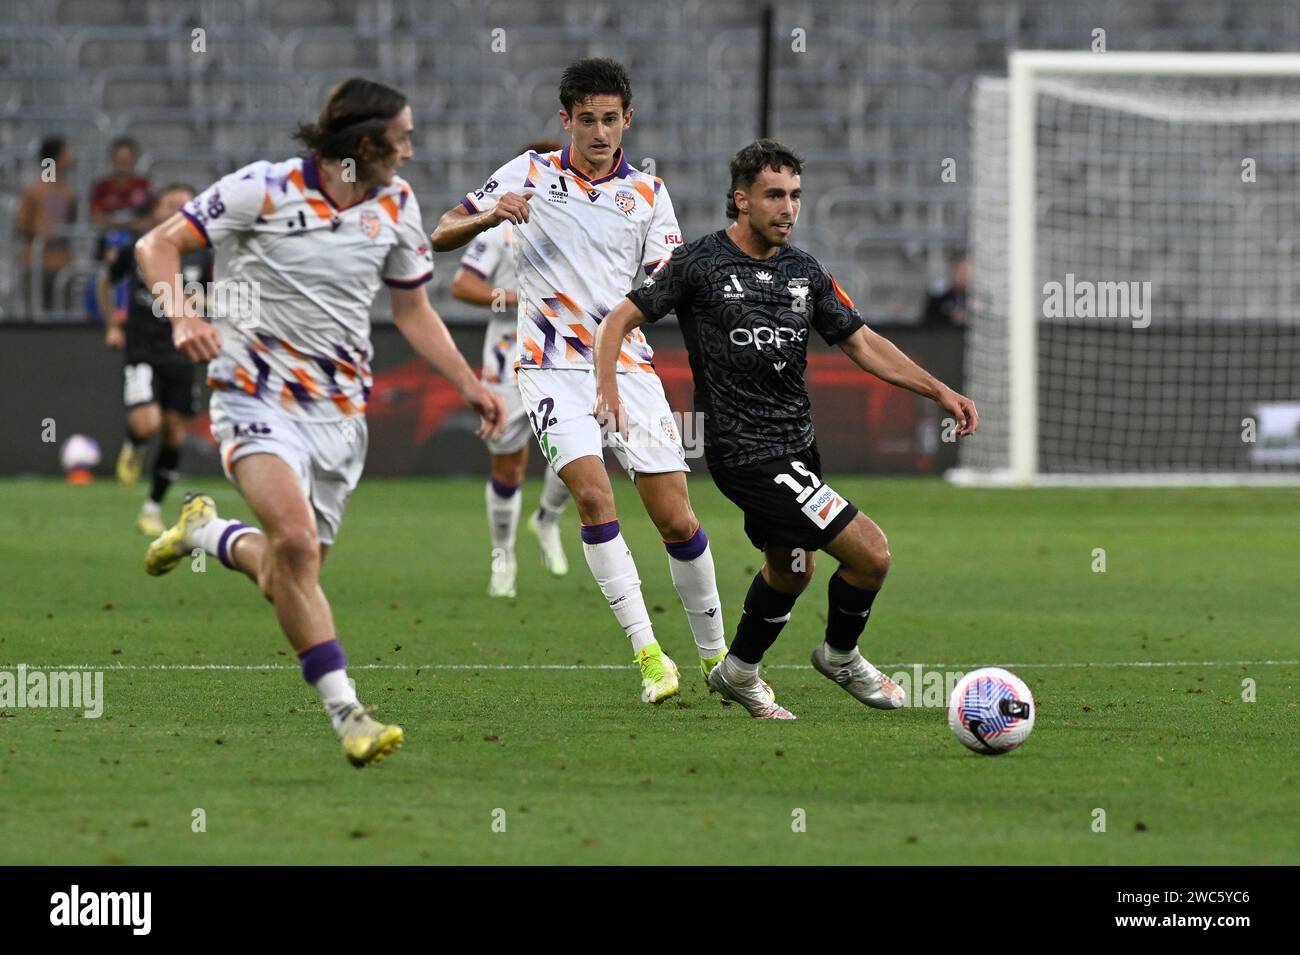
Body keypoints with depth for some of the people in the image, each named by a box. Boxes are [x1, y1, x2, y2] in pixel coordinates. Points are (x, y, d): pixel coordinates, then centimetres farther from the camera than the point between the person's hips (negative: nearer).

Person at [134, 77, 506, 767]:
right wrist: (181, 316, -25)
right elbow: (158, 245, -7)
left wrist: (468, 384, 10)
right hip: (258, 395, -6)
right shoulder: (265, 190, -10)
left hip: (339, 410, 6)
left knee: (288, 578, 4)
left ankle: (206, 533, 36)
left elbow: (413, 310, 20)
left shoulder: (397, 207, 6)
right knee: (296, 541, -27)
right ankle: (344, 711, -24)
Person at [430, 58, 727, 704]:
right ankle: (647, 651, -17)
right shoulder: (529, 174, 5)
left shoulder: (649, 193, 8)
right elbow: (442, 236, 5)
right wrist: (490, 216, -15)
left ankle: (716, 655, 16)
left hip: (629, 367, 2)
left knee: (677, 520, -3)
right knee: (593, 495, -22)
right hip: (554, 368, -2)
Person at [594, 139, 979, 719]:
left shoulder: (805, 271, 9)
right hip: (746, 452, -8)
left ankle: (740, 673, 45)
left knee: (790, 571, 23)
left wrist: (939, 391, 6)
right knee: (870, 553, -12)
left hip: (798, 444, 8)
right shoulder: (700, 263, -8)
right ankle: (841, 656, 15)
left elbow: (862, 344, 14)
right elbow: (620, 320, -6)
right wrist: (608, 385, -24)